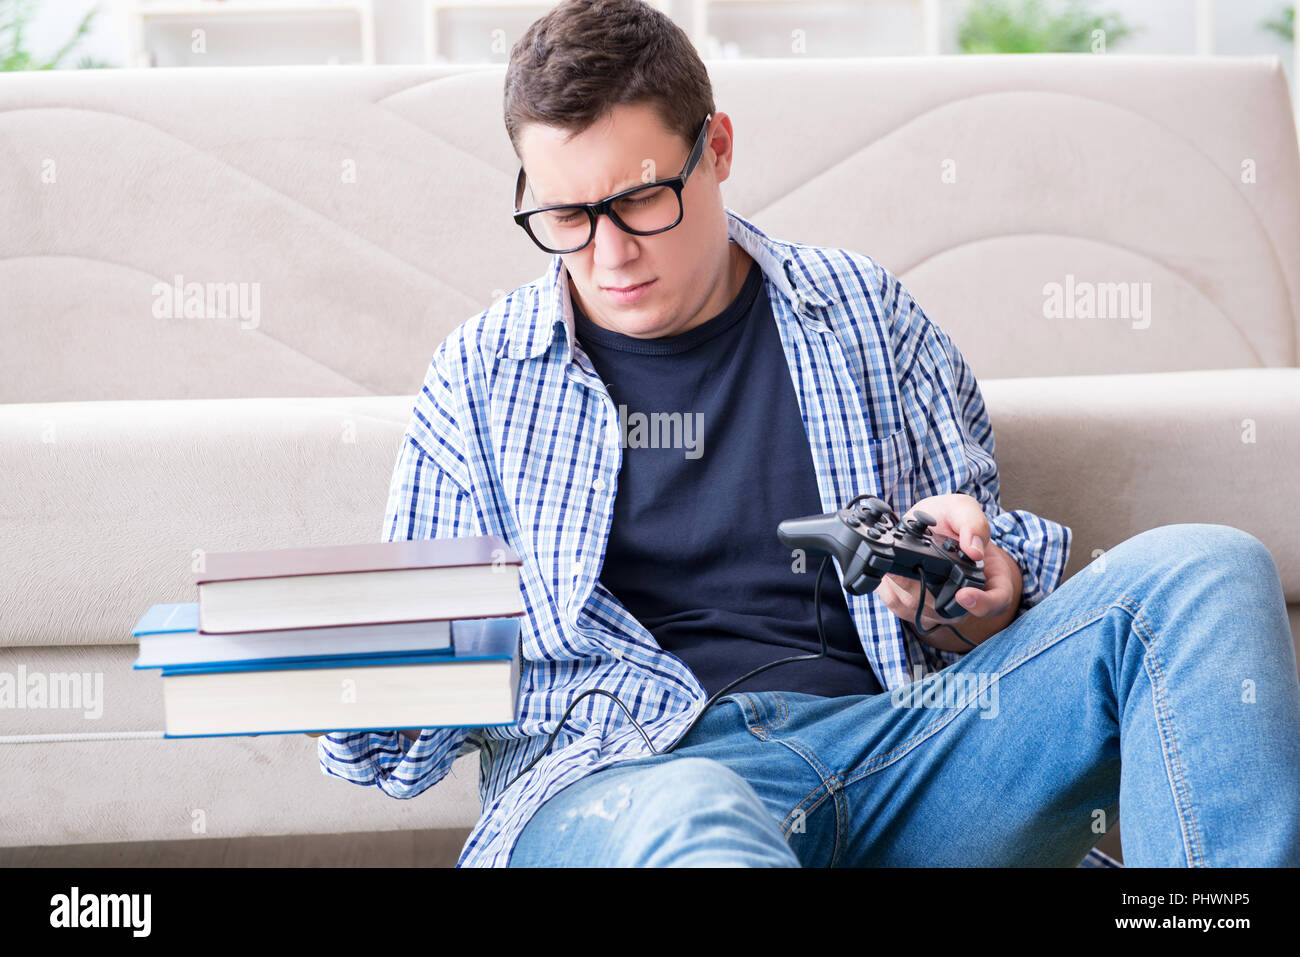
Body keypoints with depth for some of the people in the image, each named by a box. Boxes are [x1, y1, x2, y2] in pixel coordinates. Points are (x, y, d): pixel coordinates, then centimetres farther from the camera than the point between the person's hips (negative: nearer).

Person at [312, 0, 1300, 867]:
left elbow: (996, 585, 19)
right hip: (624, 766, -4)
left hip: (889, 734, 4)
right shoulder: (479, 376, 13)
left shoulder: (861, 311, 17)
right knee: (685, 825, -46)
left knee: (1206, 573, -18)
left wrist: (977, 610, -7)